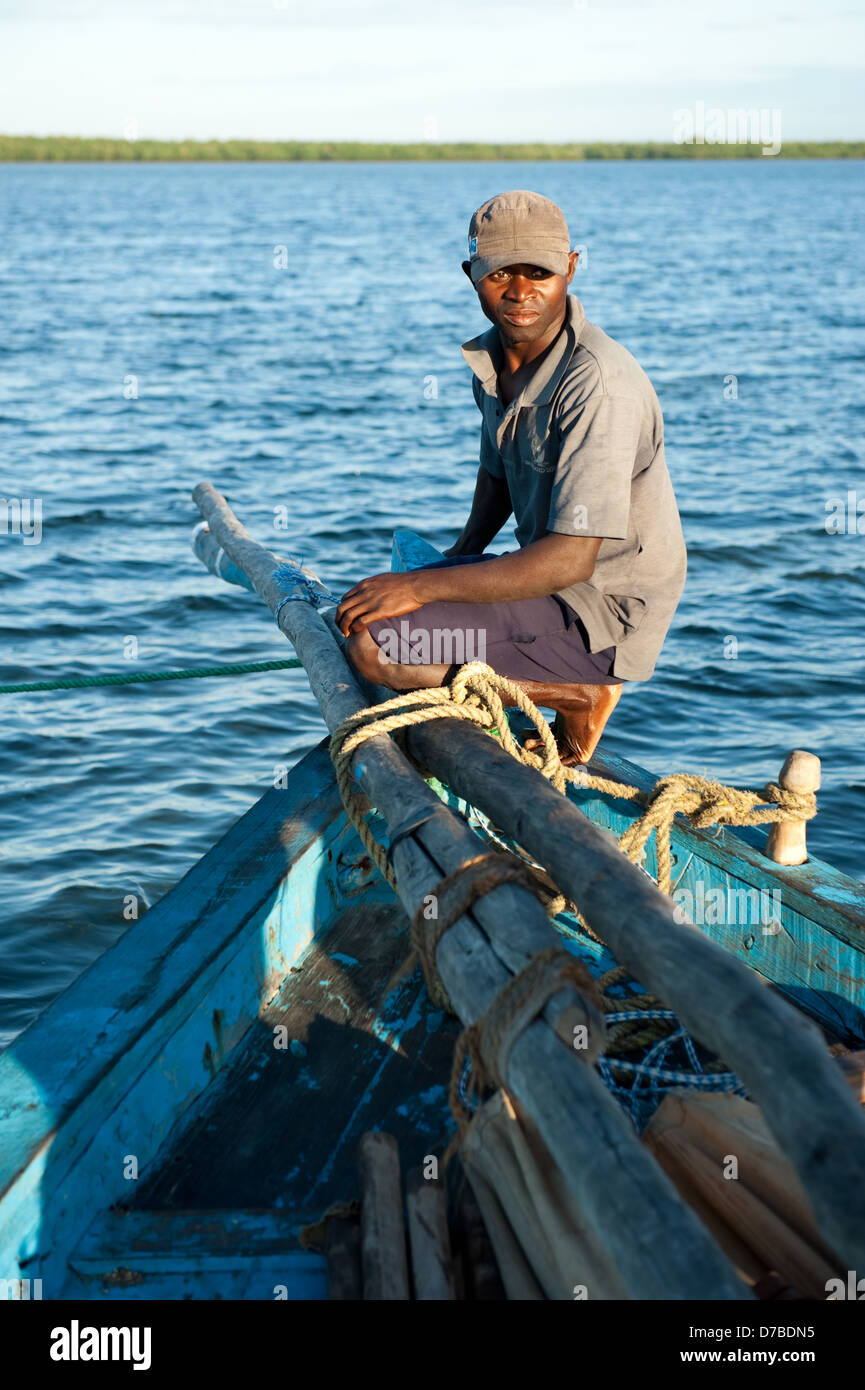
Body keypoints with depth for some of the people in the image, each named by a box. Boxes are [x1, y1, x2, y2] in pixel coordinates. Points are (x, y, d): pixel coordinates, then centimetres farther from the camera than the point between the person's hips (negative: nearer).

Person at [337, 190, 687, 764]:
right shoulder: (493, 355, 2)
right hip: (551, 576, 9)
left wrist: (423, 587, -28)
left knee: (374, 643, -21)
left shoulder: (599, 382, -26)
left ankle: (577, 696, -4)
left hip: (602, 615, -9)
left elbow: (571, 559, -31)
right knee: (370, 601, 22)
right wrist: (464, 551, 13)